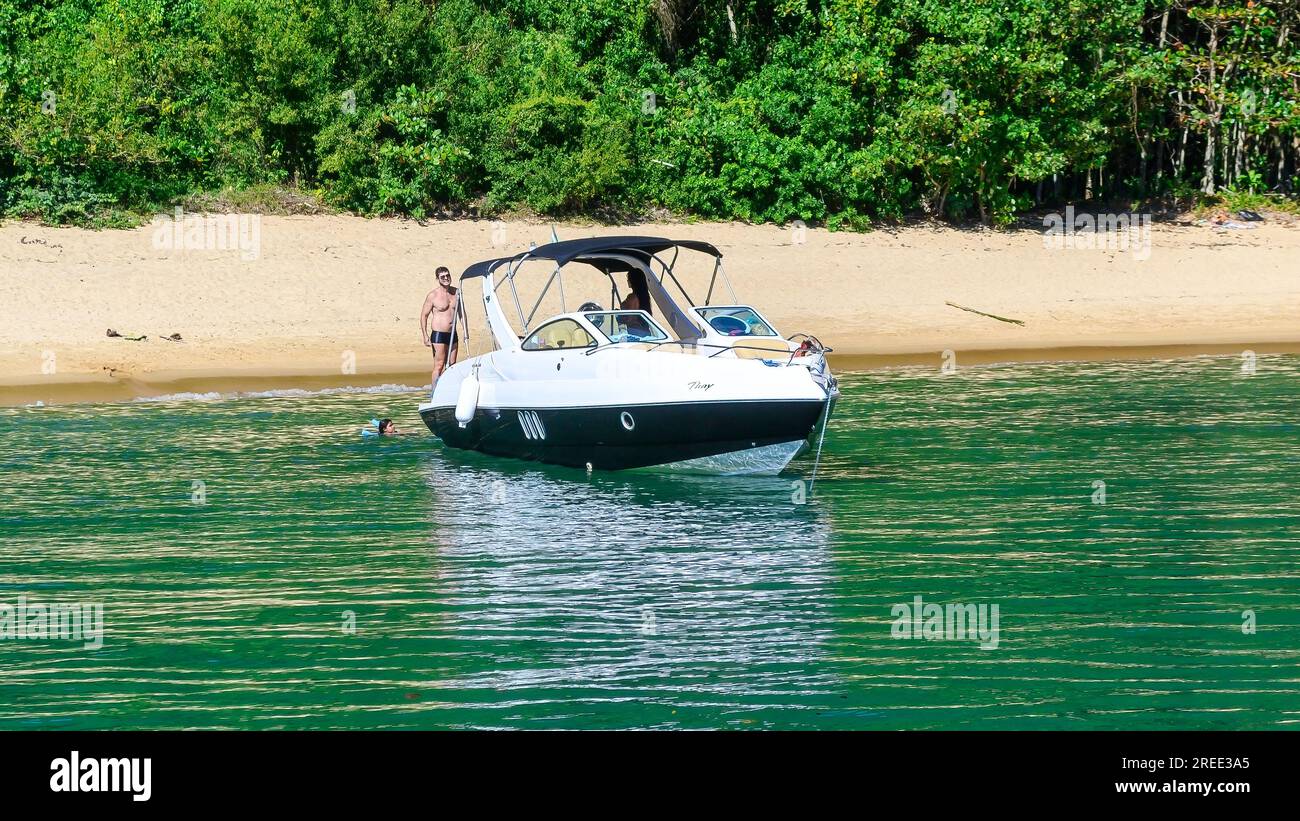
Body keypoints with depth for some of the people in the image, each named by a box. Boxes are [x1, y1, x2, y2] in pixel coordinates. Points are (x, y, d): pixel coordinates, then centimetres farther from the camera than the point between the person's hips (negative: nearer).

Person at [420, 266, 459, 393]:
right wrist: (425, 335, -12)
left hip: (452, 334, 6)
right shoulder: (433, 295, -8)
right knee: (439, 365, -10)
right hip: (439, 335, -6)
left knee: (452, 366, 7)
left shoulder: (456, 292, 8)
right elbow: (424, 315, -4)